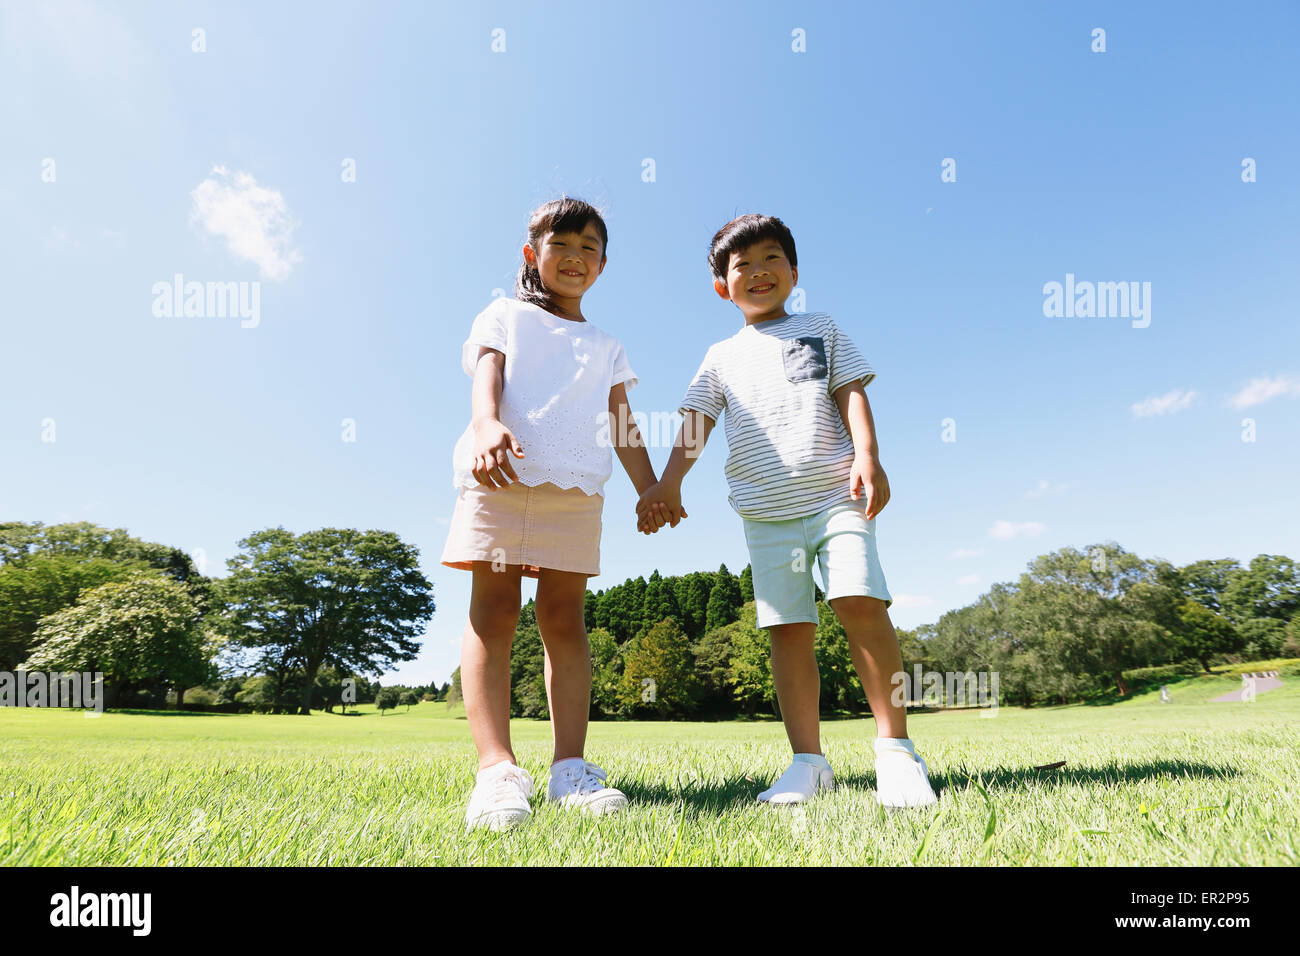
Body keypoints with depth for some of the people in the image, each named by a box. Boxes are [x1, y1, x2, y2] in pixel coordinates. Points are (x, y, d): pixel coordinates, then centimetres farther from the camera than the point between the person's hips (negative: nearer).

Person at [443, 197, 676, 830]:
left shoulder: (605, 346, 28)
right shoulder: (505, 315, 20)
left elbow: (623, 422, 21)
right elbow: (487, 374, 1)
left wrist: (650, 488, 7)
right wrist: (488, 425, -21)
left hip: (576, 487, 3)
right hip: (503, 475, -2)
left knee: (564, 617, -2)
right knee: (494, 611, -9)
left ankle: (570, 767, -2)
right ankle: (497, 767, -12)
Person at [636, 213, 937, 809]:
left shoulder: (822, 329, 18)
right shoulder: (723, 357, 20)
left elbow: (851, 395, 8)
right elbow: (694, 425, 11)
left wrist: (867, 458, -9)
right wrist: (666, 485, -2)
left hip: (835, 493, -1)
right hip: (766, 512, 2)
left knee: (861, 602, -18)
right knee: (789, 629, 0)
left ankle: (895, 748, -6)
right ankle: (808, 760, 7)